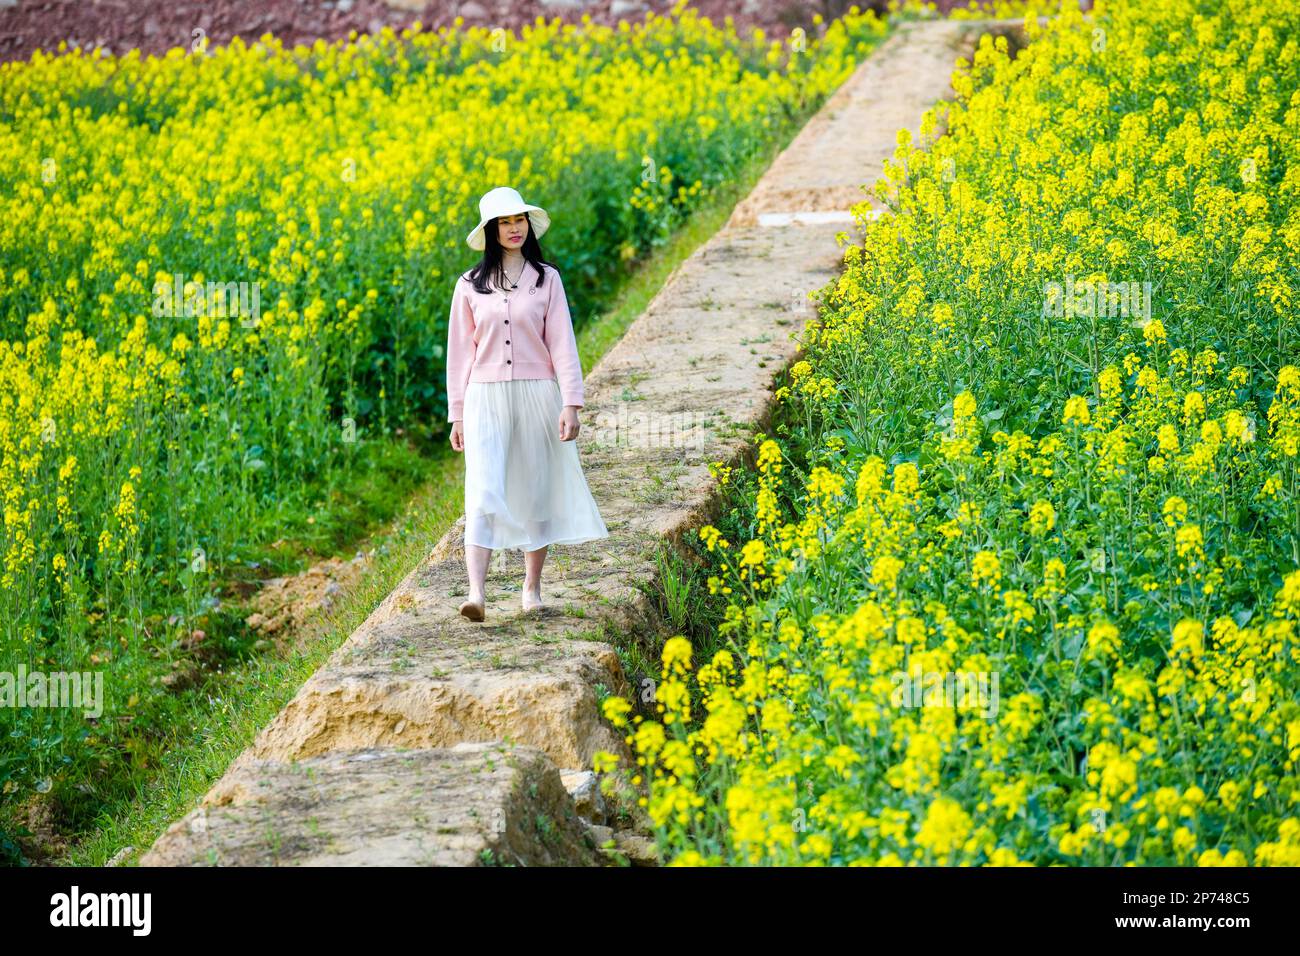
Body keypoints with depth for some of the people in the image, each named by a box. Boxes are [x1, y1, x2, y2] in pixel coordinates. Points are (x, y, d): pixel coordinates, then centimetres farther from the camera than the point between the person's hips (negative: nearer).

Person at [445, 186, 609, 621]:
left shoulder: (546, 279, 3)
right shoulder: (469, 286, 6)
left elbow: (562, 344, 0)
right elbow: (460, 352, 10)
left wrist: (571, 403, -9)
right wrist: (456, 414, 8)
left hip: (537, 395, 0)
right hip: (485, 398, 0)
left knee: (536, 491, 7)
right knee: (483, 495, -13)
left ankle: (532, 587, 22)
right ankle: (476, 593, -22)